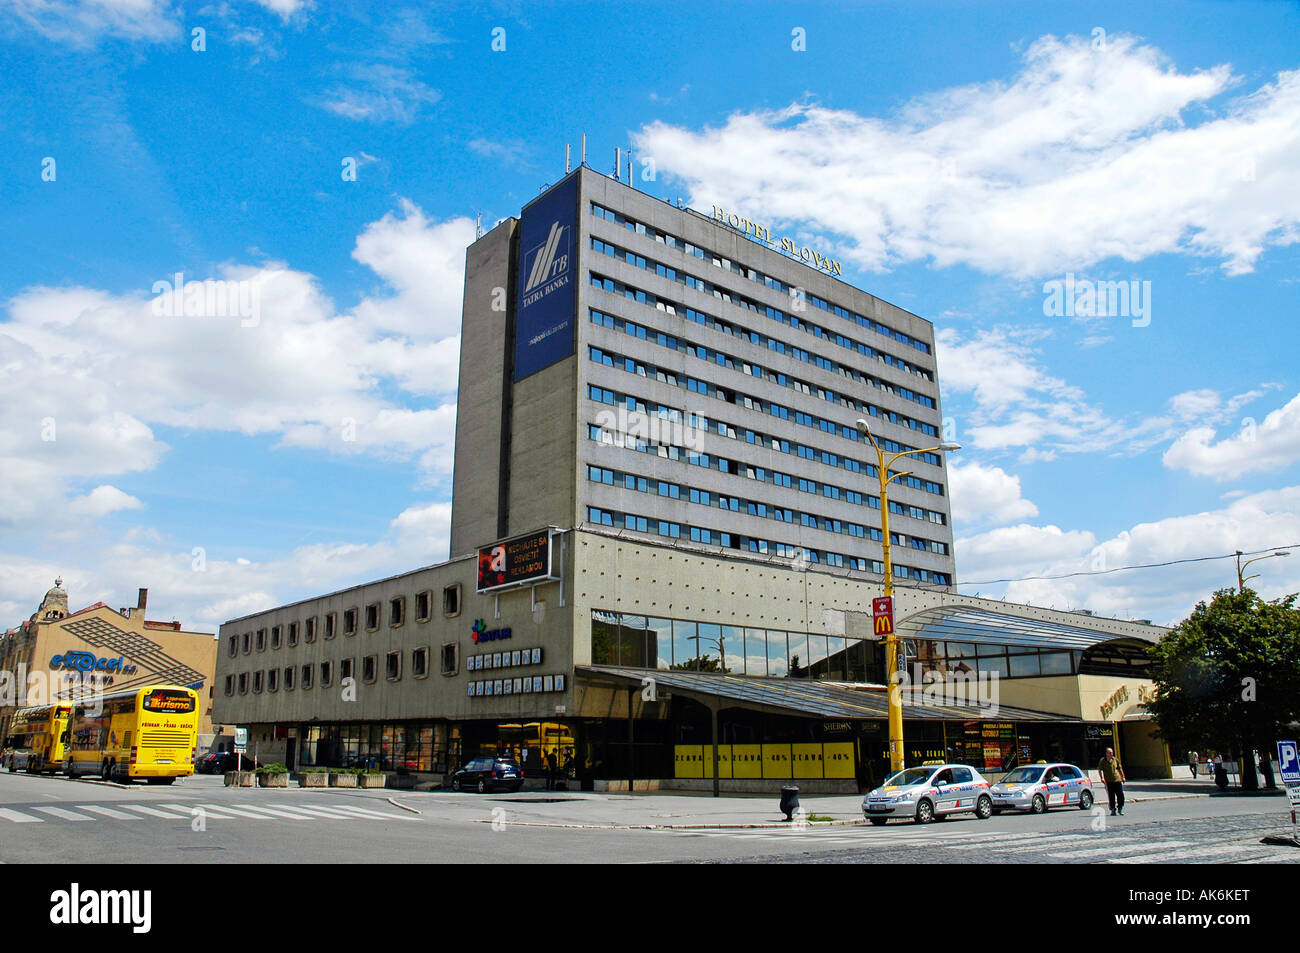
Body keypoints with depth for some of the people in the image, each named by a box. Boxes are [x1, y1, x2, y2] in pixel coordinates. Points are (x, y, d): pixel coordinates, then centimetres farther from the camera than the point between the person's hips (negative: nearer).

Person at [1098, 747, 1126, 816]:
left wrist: (1123, 777, 14)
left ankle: (1120, 808, 17)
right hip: (1108, 781, -2)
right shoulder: (1103, 761, 0)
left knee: (1120, 795, -1)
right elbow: (1099, 770, 6)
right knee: (1111, 797, 0)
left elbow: (1120, 768, 18)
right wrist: (1102, 778, -5)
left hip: (1117, 780, 2)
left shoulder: (1115, 759, 7)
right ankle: (1113, 810, 10)